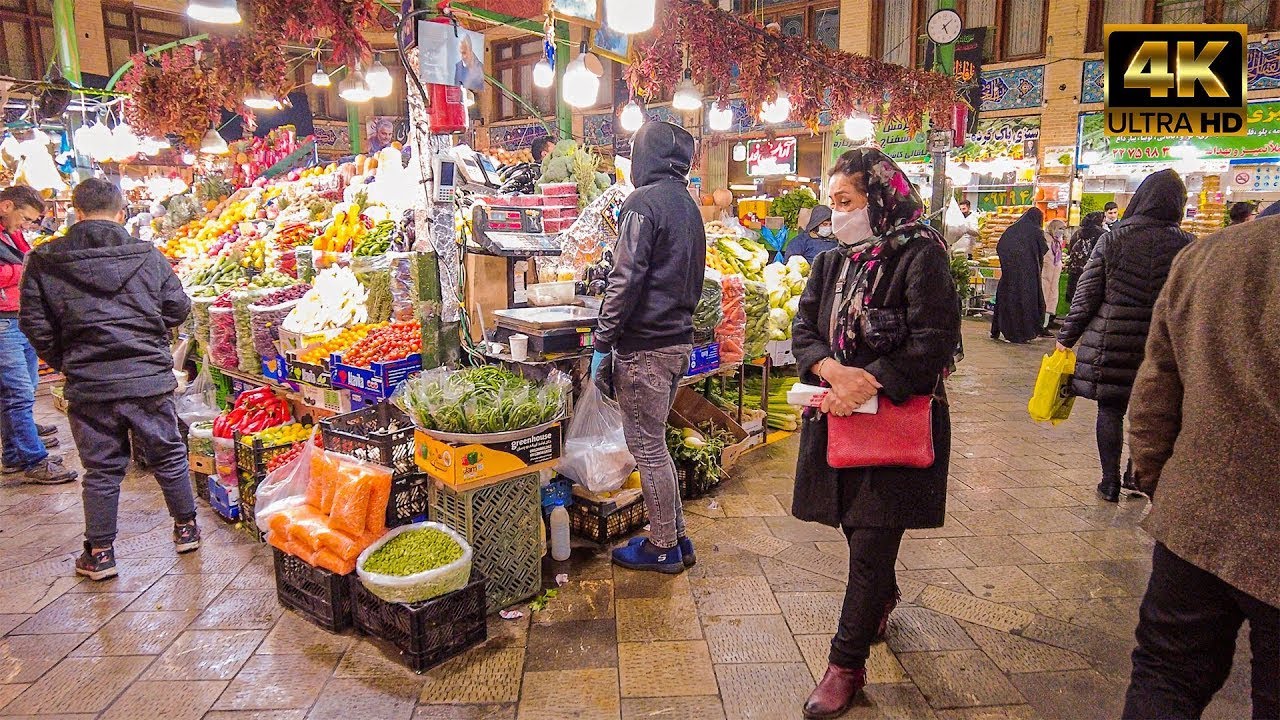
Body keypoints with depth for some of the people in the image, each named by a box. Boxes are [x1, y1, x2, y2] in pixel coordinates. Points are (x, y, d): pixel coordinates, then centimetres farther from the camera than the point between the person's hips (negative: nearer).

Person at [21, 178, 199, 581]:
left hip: (87, 385, 0)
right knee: (168, 455, 15)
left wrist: (64, 362, 14)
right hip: (149, 378, 0)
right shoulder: (149, 256, -1)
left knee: (101, 468, 11)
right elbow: (178, 309, 2)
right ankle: (186, 528, 26)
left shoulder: (44, 261, 0)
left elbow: (35, 324, 0)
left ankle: (99, 552, 18)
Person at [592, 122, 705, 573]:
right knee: (654, 443, 18)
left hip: (645, 346, -9)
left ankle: (663, 548, 15)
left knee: (647, 447, 3)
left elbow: (625, 280, -18)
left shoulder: (644, 202, -12)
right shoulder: (689, 206, 16)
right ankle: (675, 538, 27)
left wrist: (603, 343, -13)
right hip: (679, 341, 9)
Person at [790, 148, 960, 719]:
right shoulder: (831, 262, 8)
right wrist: (837, 372, -17)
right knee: (857, 526, 20)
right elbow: (803, 332, 2)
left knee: (870, 542, -1)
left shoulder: (920, 256, -11)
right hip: (838, 416, 6)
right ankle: (881, 600, 50)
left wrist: (865, 387, -21)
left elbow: (932, 343, -17)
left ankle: (847, 664, 13)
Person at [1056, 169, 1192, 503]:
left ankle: (1110, 481, 12)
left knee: (1110, 409, 7)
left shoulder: (1113, 239, -5)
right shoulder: (1186, 244, -2)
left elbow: (1086, 295, -5)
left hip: (1111, 341, -2)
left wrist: (1066, 337, 4)